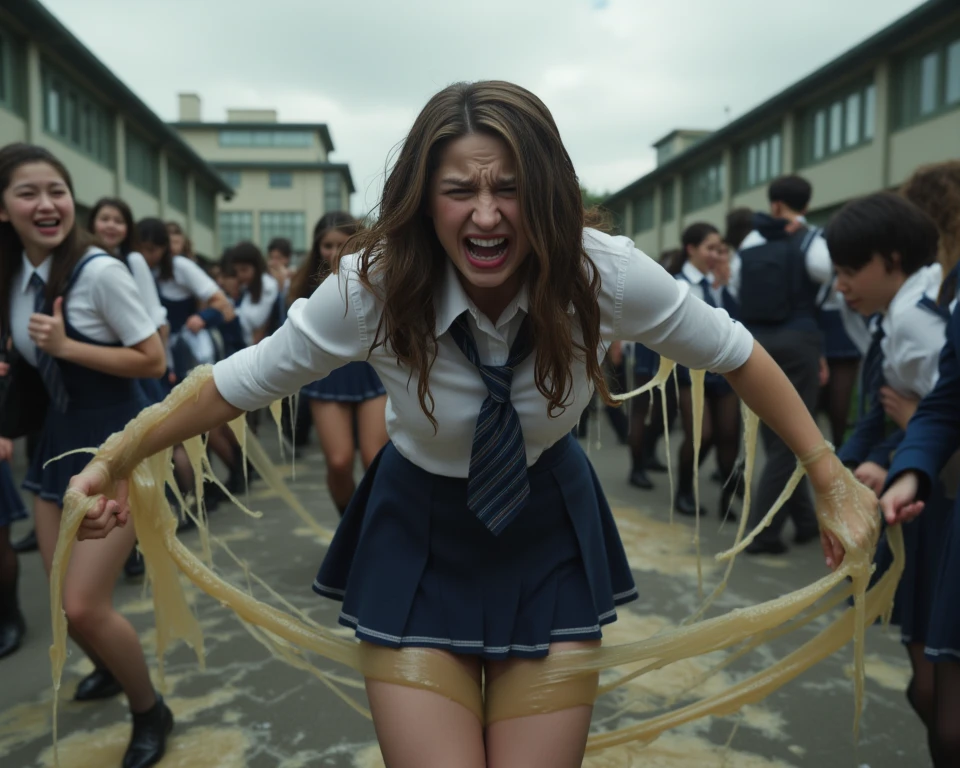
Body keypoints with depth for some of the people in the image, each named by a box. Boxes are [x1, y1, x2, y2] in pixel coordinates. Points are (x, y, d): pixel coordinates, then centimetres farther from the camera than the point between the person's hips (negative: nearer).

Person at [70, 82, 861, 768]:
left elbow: (735, 354, -7)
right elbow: (245, 381, -9)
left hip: (550, 537, 1)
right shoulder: (374, 285, -24)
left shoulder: (606, 273, -22)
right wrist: (115, 465, -1)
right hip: (419, 538, 0)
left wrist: (830, 475, -4)